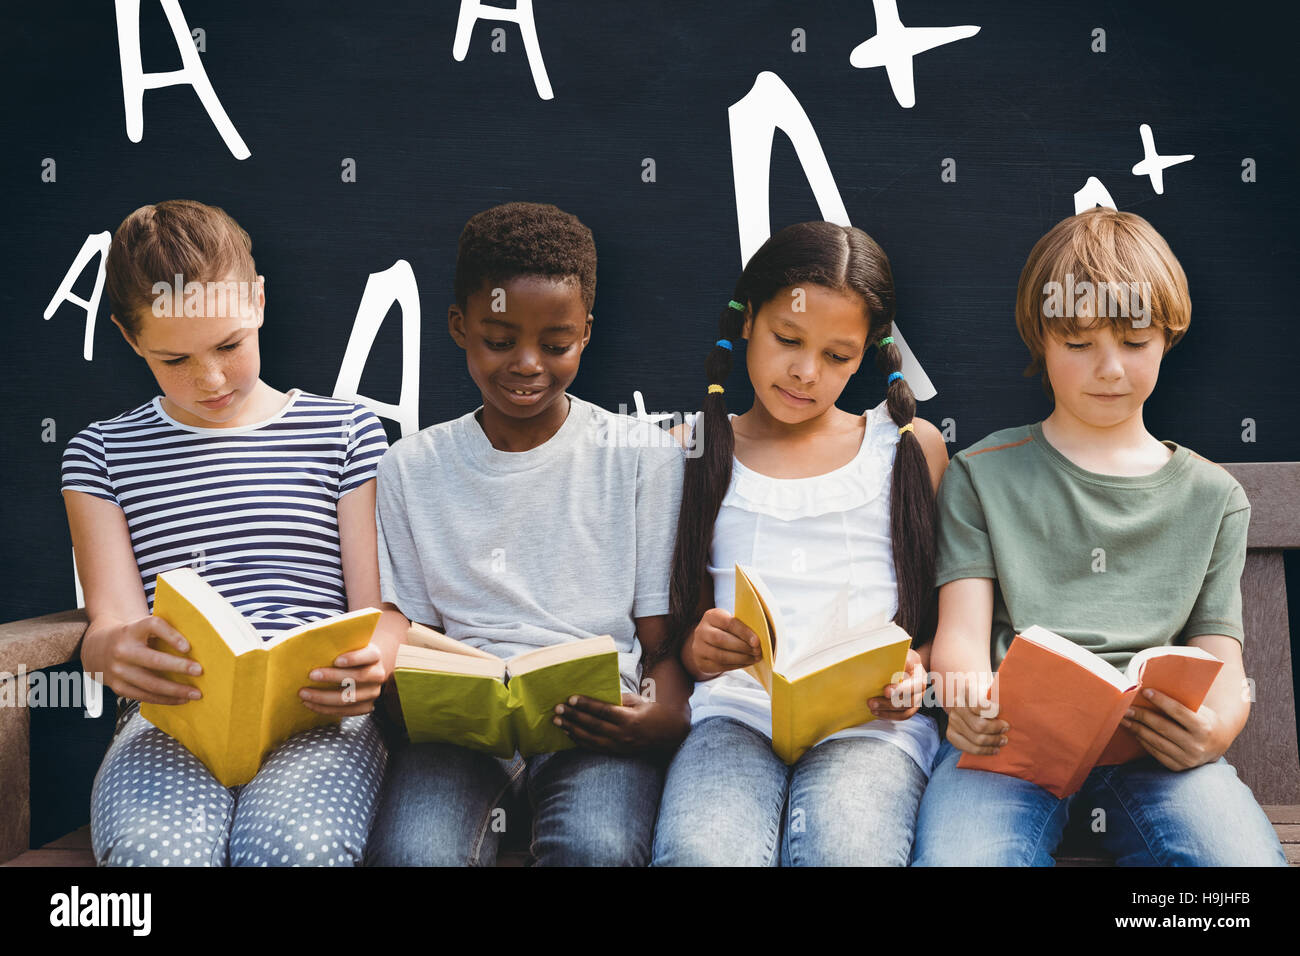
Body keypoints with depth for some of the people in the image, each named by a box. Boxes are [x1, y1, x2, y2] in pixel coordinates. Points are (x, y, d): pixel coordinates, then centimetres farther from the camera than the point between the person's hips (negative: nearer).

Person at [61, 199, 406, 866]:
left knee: (297, 847, -35)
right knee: (151, 851, -34)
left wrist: (373, 660, -18)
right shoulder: (102, 453, 17)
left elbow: (381, 608, 9)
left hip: (318, 716, -1)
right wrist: (113, 650, -21)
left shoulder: (347, 430, 13)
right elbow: (110, 624, 7)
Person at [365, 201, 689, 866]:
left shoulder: (645, 457, 6)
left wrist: (667, 718, -16)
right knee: (412, 852, -30)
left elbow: (666, 638, 6)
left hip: (599, 727, 0)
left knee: (594, 847, -32)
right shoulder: (411, 470, 11)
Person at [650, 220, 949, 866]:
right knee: (699, 853, -33)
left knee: (847, 853, -34)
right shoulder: (695, 452, 15)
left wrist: (916, 668, -9)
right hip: (734, 708, 1)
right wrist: (695, 649, -9)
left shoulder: (911, 448, 15)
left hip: (872, 718, 0)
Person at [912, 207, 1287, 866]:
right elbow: (962, 631, 3)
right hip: (1011, 736, -2)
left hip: (1154, 745, 2)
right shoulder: (982, 475, 13)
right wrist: (968, 701, -22)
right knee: (956, 857, -34)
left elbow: (1221, 660, 13)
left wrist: (1218, 724, -13)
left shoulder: (1211, 496, 19)